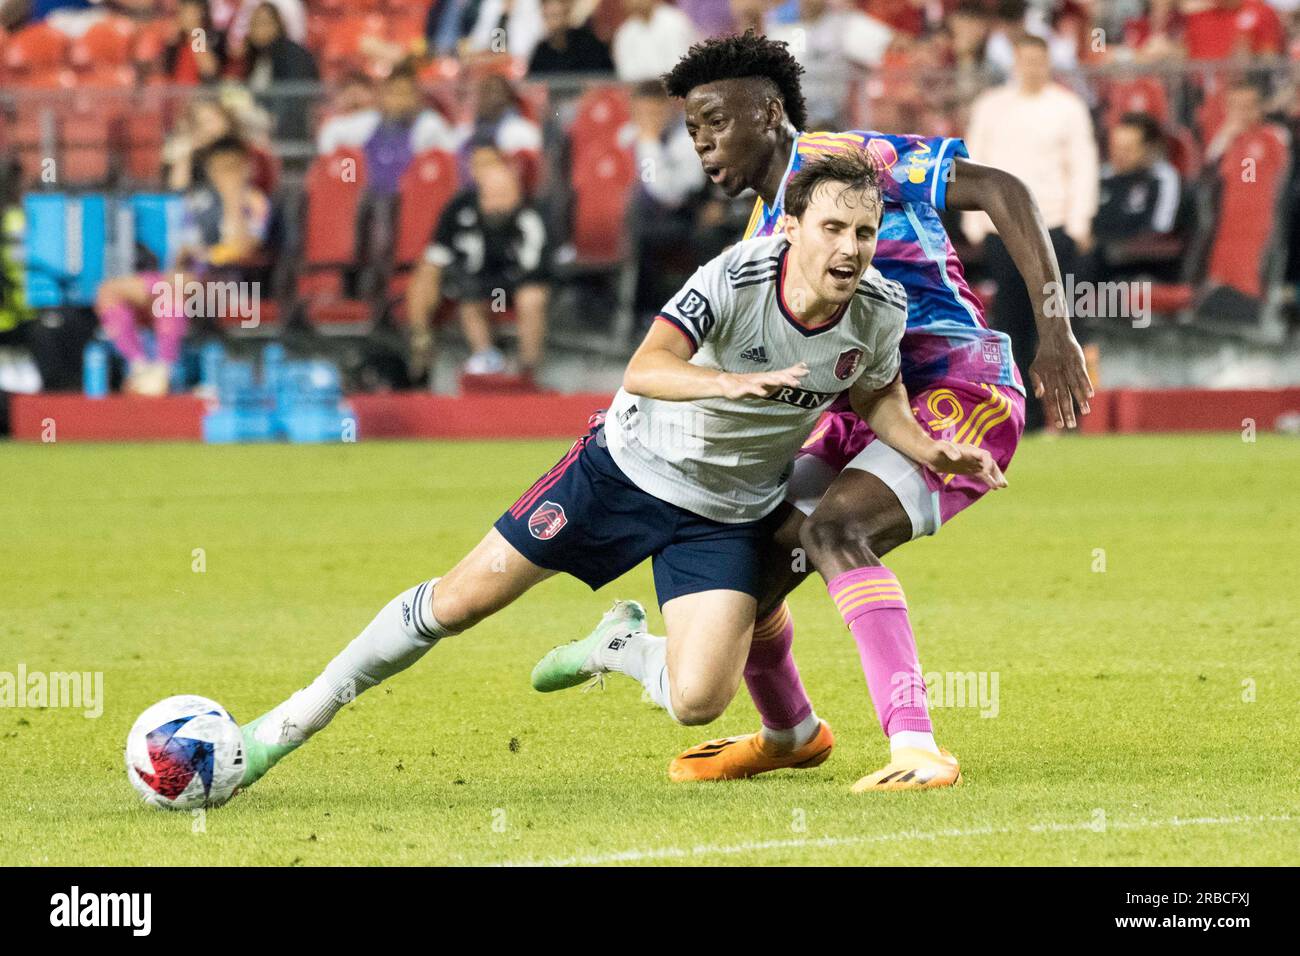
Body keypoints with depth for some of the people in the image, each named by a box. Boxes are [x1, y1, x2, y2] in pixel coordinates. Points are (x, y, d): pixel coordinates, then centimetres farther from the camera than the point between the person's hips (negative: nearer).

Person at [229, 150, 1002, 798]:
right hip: (631, 466, -3)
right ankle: (299, 716, 21)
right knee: (458, 602, 0)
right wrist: (730, 382, -59)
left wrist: (930, 451, -9)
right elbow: (644, 370, -42)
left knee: (695, 702, -15)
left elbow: (877, 392, 8)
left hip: (727, 514, 3)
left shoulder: (881, 311, -16)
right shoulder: (736, 277, -29)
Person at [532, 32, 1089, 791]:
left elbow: (1002, 191, -17)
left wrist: (1055, 329, -23)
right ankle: (790, 734, 34)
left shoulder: (843, 159, -11)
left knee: (833, 528, -31)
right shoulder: (764, 234, 16)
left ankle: (918, 749, -36)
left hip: (963, 389, -9)